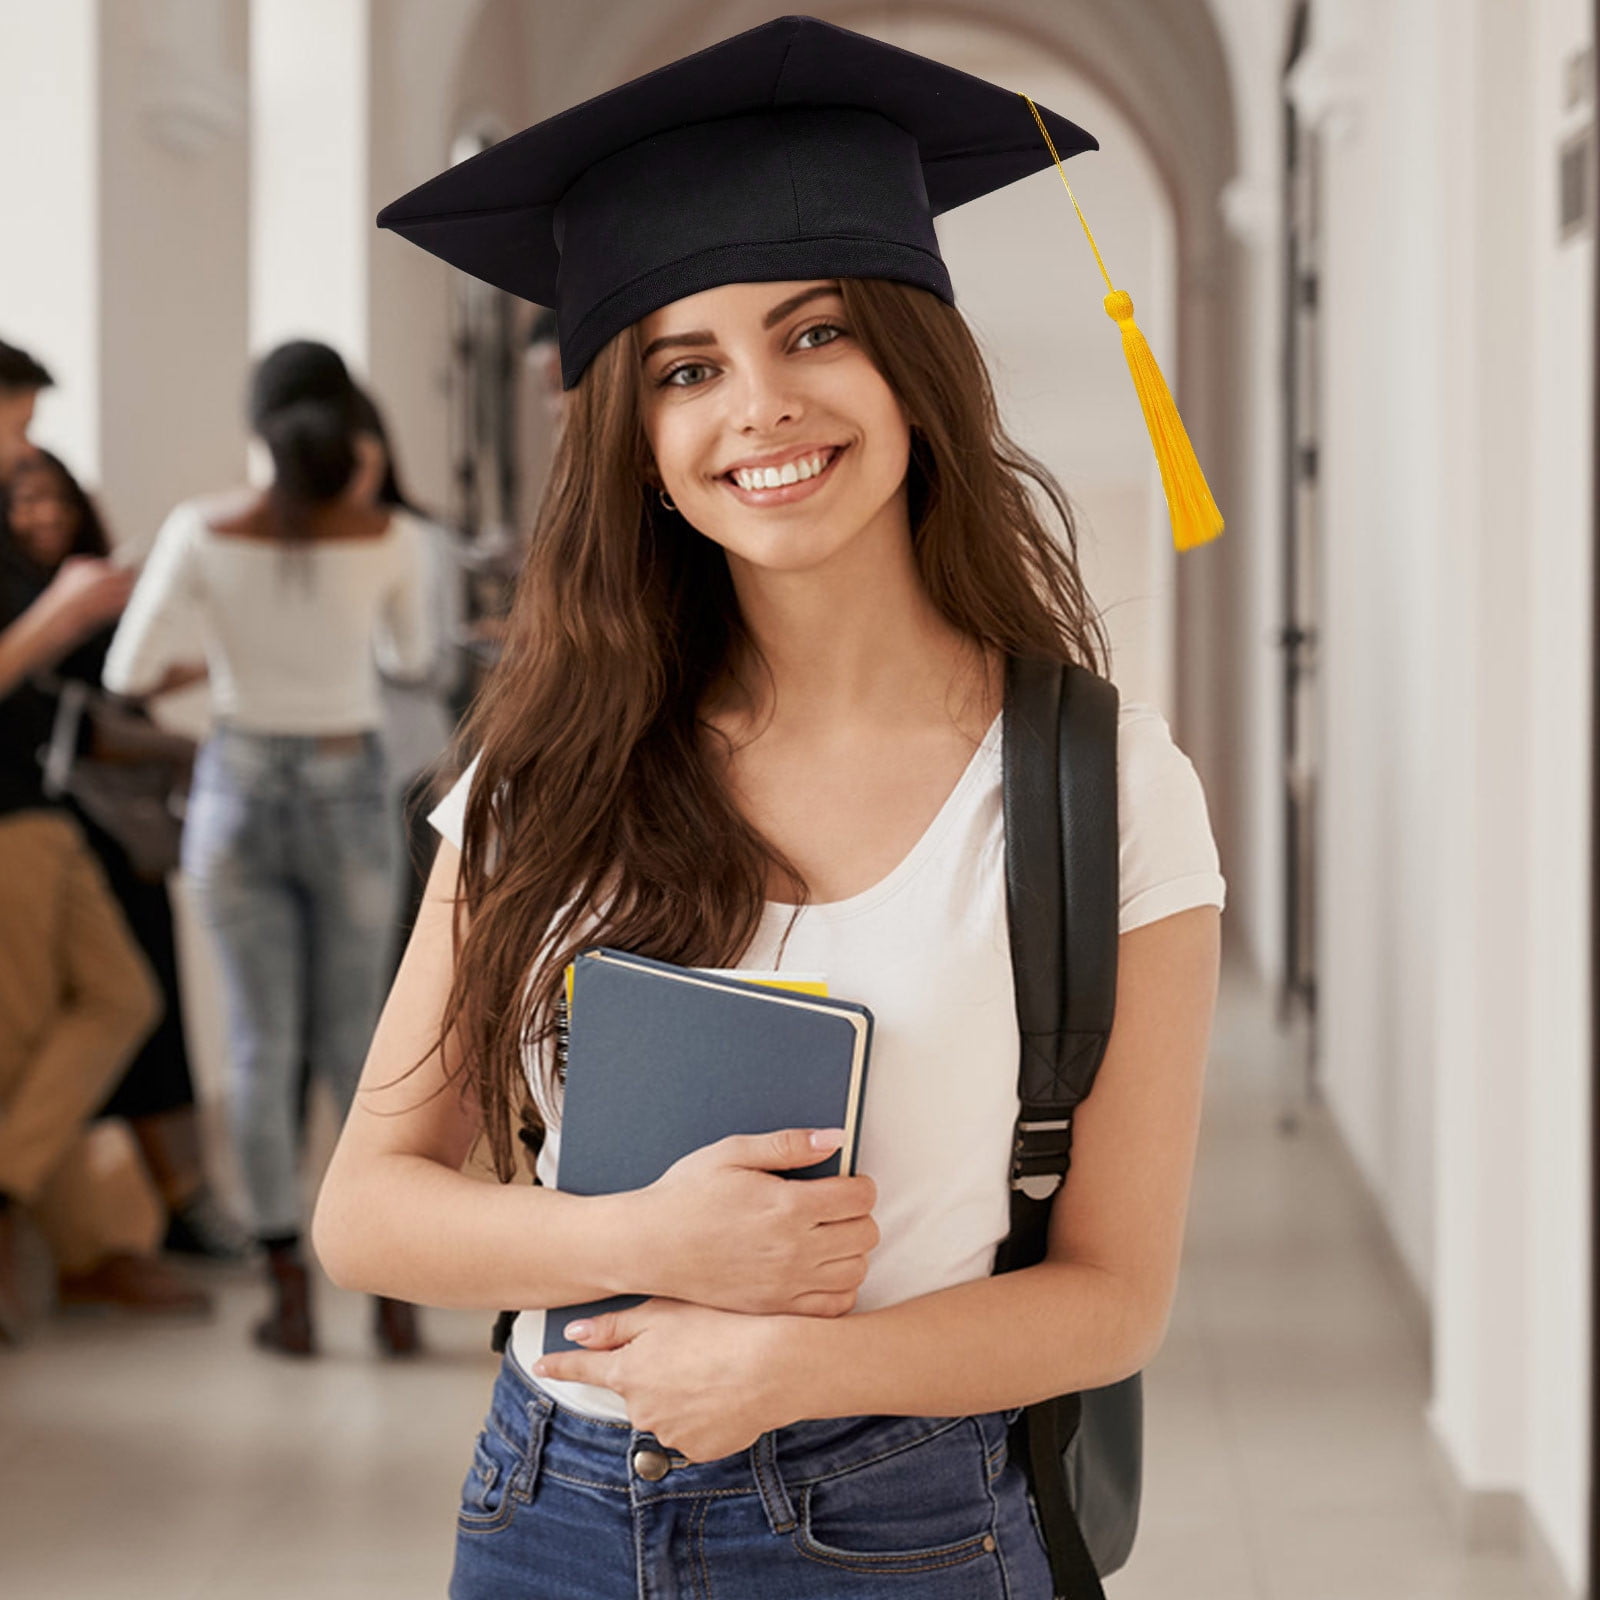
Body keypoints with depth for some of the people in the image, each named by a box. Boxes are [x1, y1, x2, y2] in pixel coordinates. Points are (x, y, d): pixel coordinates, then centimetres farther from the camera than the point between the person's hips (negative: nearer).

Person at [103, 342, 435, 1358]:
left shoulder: (202, 532, -12)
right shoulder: (390, 540, -9)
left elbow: (128, 675, -8)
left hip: (240, 788, 0)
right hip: (351, 790, 1)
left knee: (263, 1044, 7)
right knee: (354, 1043, 11)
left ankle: (291, 1295, 8)